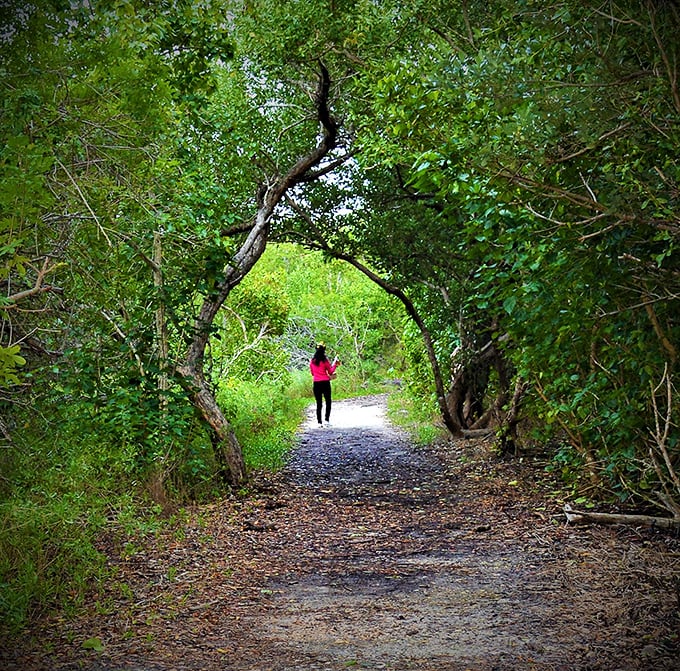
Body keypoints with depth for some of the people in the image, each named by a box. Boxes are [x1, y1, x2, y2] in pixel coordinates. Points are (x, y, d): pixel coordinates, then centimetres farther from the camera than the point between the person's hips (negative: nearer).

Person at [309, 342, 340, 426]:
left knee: (319, 403, 7)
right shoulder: (325, 360, -7)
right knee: (328, 401, 9)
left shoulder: (312, 361, 5)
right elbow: (331, 371, -1)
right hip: (325, 382, -3)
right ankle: (327, 419, 1)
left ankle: (319, 422, 4)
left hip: (316, 383, 3)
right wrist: (335, 364, 10)